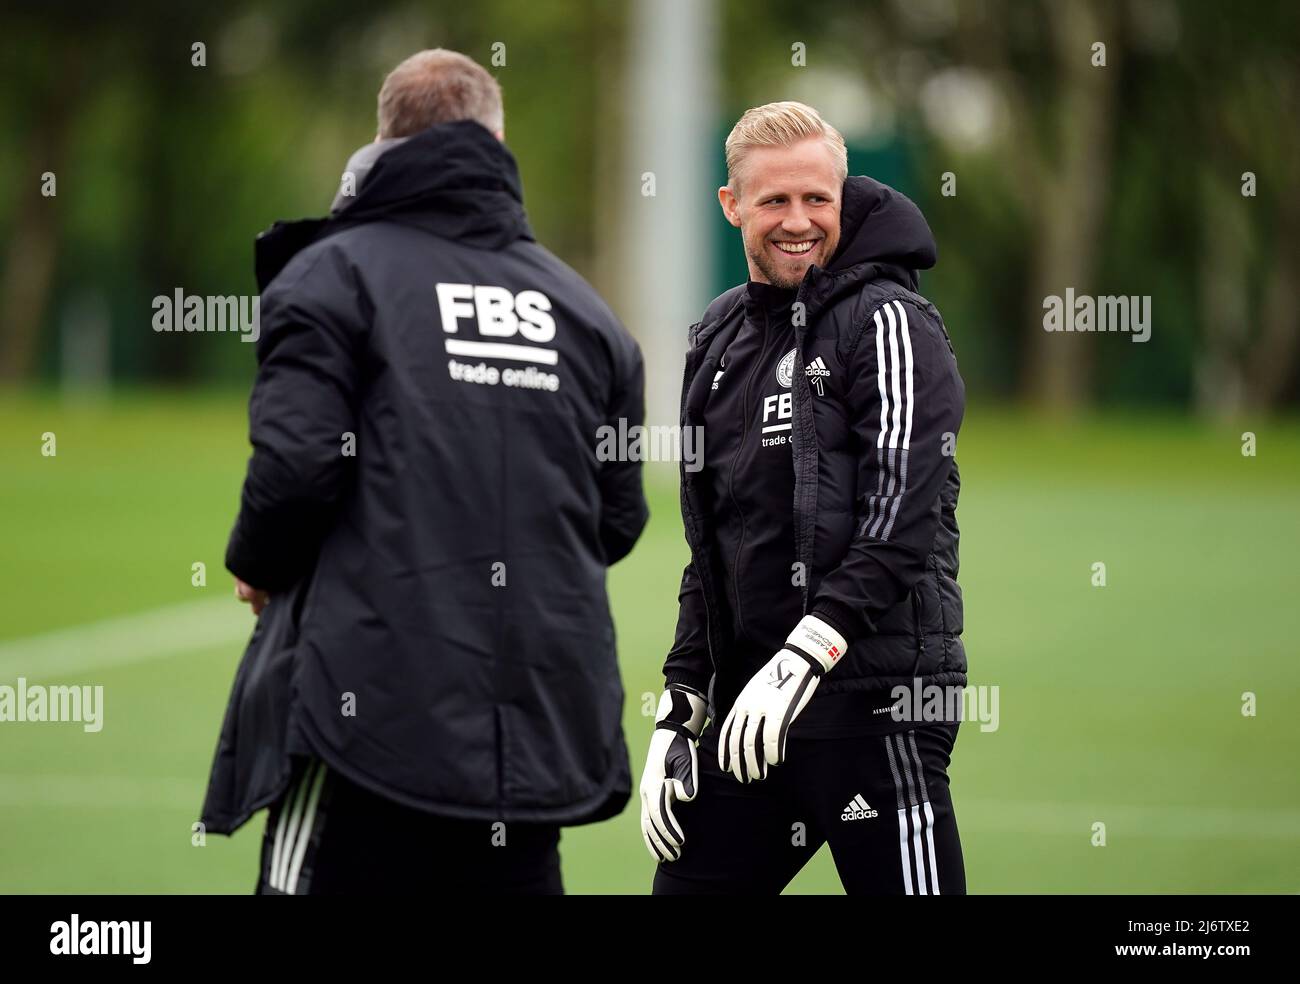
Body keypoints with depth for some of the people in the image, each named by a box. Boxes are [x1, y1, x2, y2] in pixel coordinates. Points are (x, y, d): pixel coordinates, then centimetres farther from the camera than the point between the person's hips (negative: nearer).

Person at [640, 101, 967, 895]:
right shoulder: (720, 338, 17)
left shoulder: (889, 322, -6)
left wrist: (803, 658, -25)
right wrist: (680, 710, 15)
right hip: (750, 711, 7)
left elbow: (902, 520, -16)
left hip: (876, 704, -7)